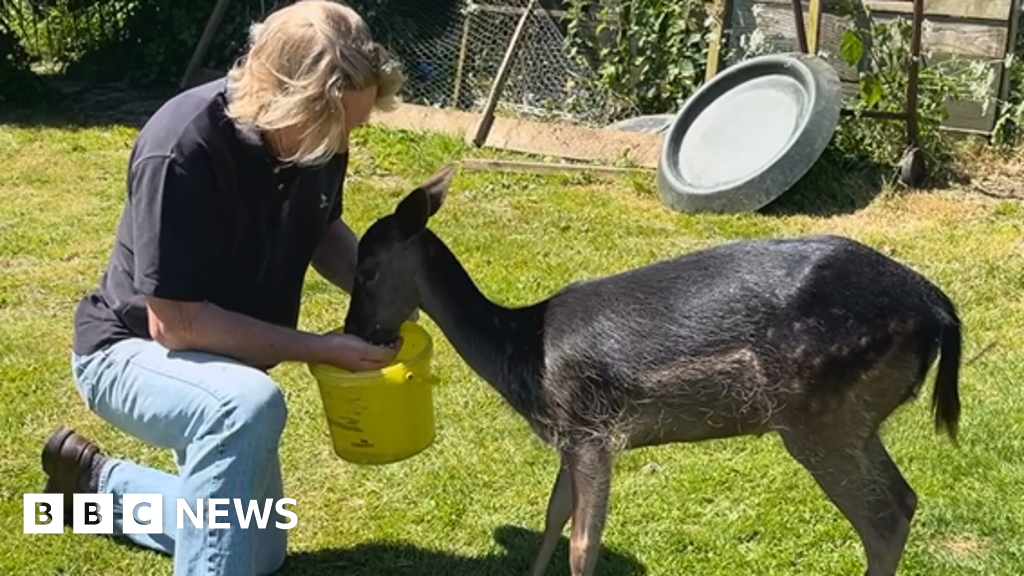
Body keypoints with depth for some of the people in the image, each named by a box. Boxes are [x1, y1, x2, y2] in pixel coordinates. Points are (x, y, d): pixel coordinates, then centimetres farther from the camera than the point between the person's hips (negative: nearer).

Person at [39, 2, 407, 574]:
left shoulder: (316, 131, -14)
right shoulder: (182, 152, -34)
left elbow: (322, 230, 7)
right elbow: (174, 323, -31)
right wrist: (319, 348, -30)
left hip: (222, 355, 8)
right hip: (134, 349, -7)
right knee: (250, 406, -41)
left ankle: (95, 481, 36)